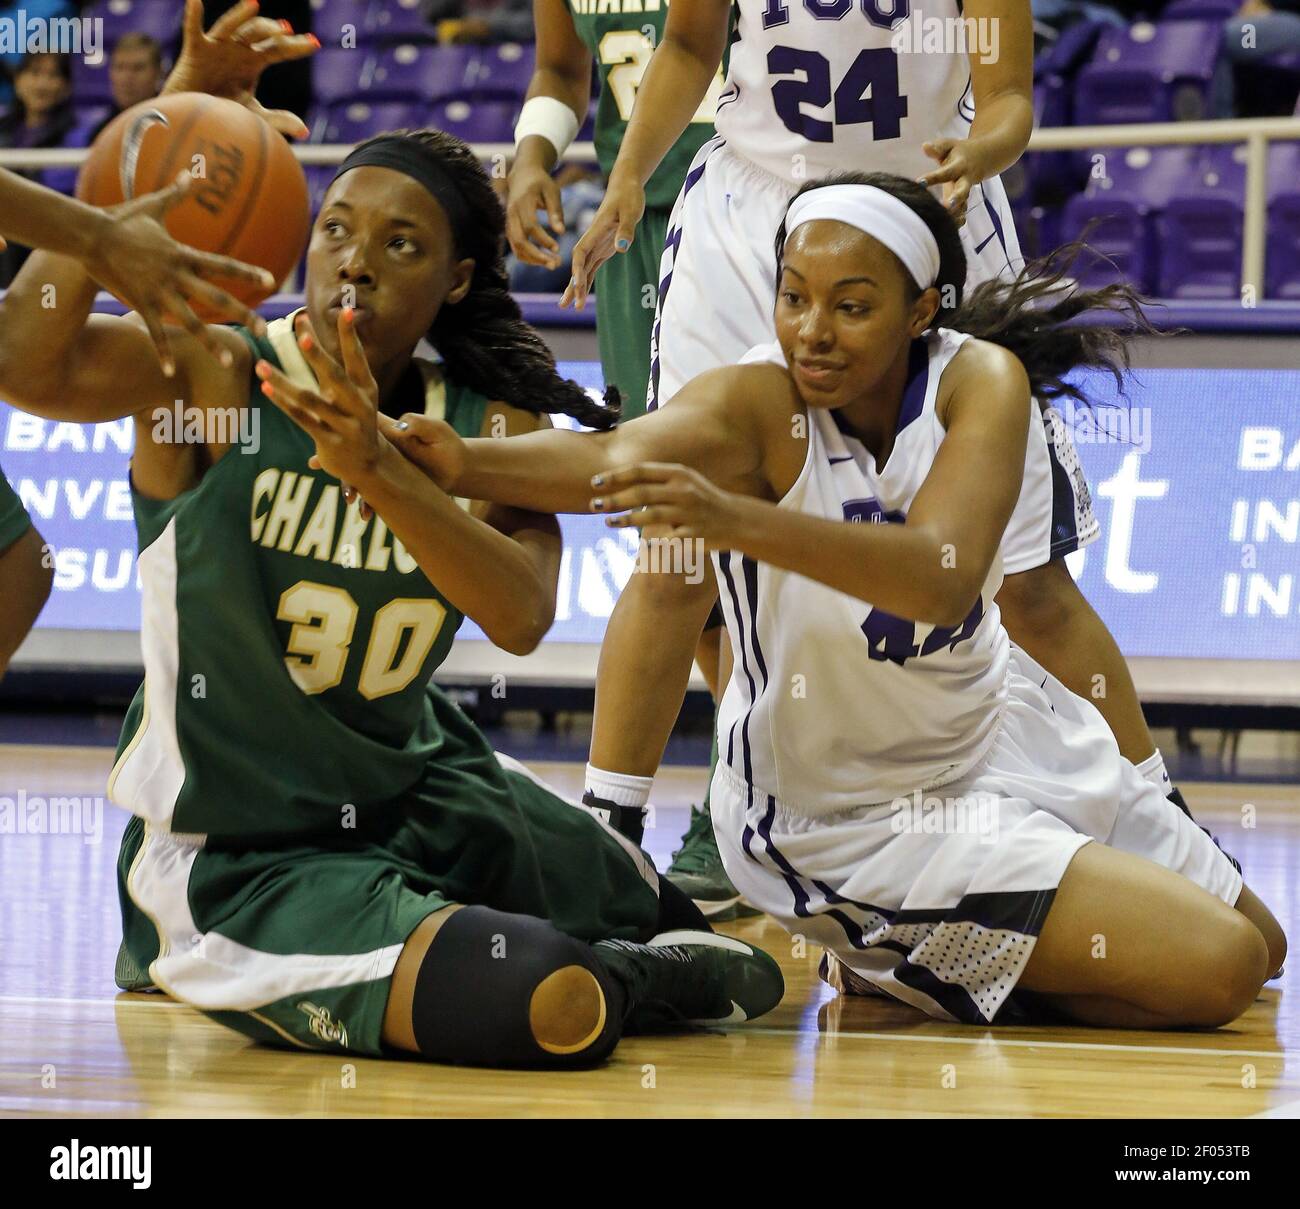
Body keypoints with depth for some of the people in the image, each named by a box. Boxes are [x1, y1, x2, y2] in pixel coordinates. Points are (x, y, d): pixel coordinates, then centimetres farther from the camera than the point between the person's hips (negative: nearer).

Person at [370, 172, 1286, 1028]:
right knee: (1215, 969, -14)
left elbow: (946, 578, -39)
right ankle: (895, 962, 5)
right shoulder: (756, 403, -25)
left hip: (997, 725, 5)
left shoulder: (982, 379, -18)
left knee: (1259, 943, 18)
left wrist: (735, 520, -56)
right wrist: (459, 464, -71)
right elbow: (610, 458, -49)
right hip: (848, 809, -5)